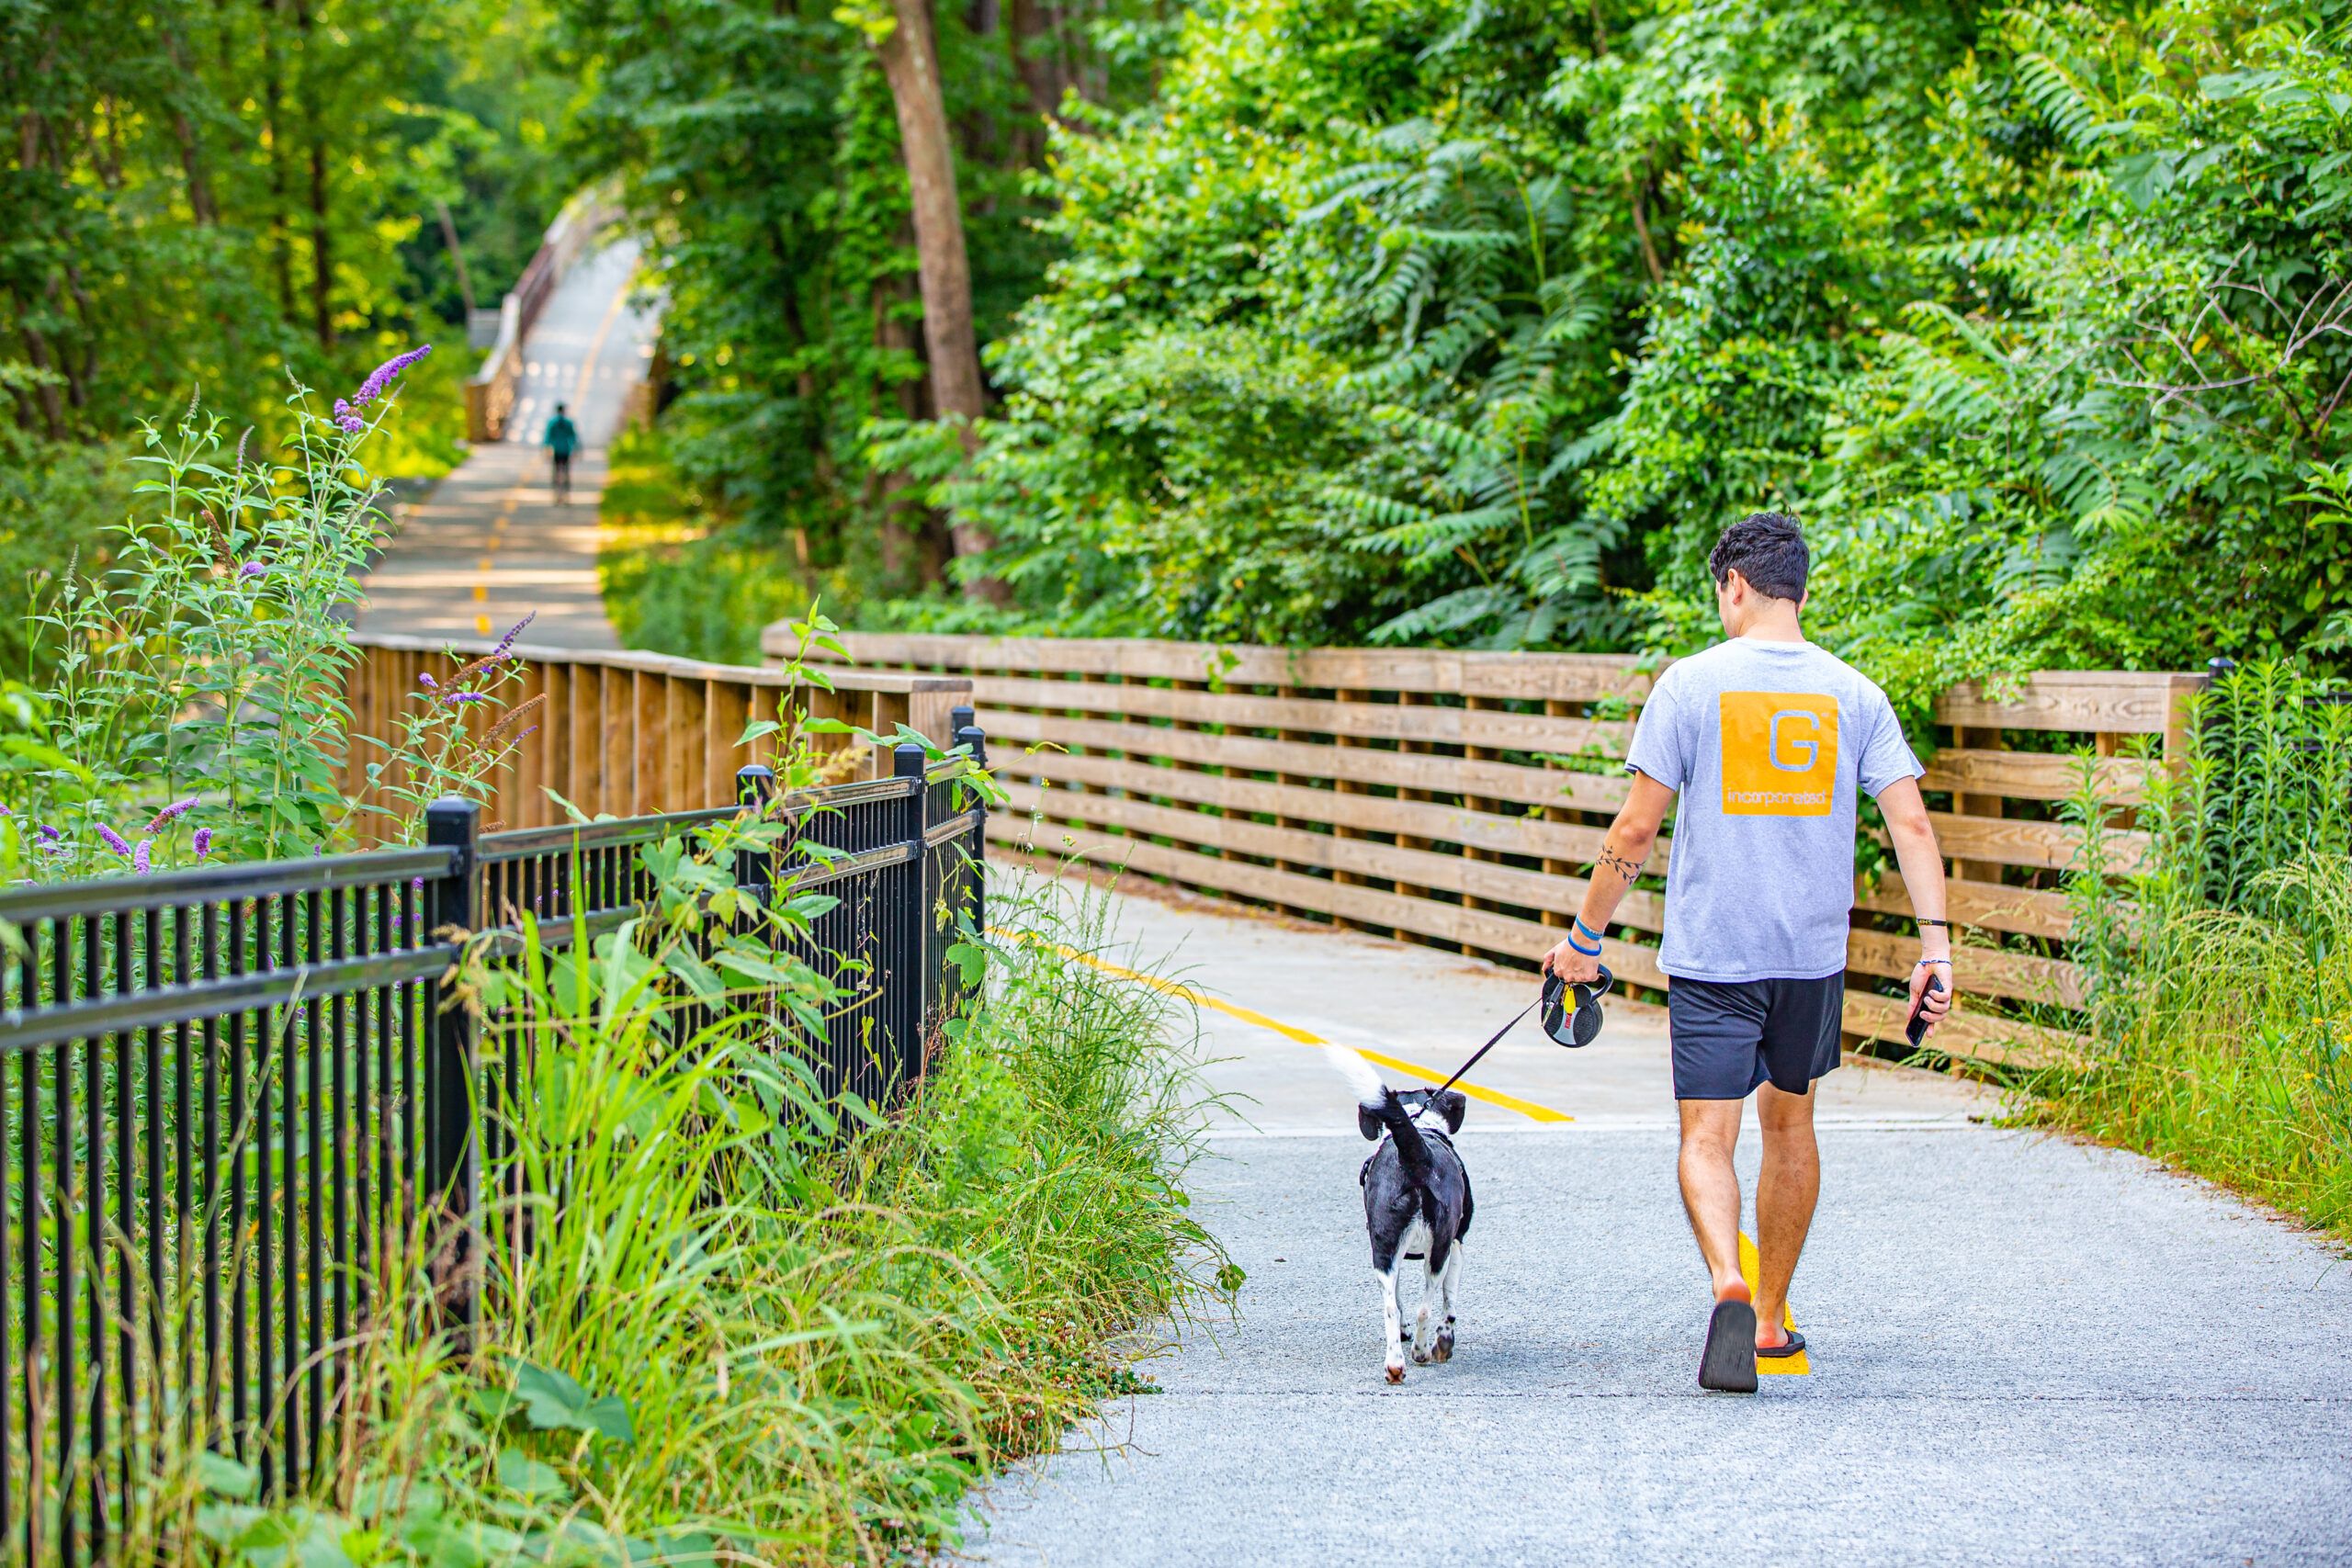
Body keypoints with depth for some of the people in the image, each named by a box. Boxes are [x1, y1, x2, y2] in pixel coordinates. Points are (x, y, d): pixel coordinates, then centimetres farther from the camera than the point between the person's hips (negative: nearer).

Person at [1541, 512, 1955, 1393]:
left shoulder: (1691, 684, -5)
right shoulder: (1852, 693, 3)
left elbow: (1634, 832, -6)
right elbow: (1911, 824, -4)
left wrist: (1585, 938, 4)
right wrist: (1935, 949, -3)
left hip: (1711, 954, -3)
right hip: (1814, 954, 3)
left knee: (1707, 1139, -2)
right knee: (1789, 1124, 18)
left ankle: (1729, 1284, -28)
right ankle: (1771, 1320, 26)